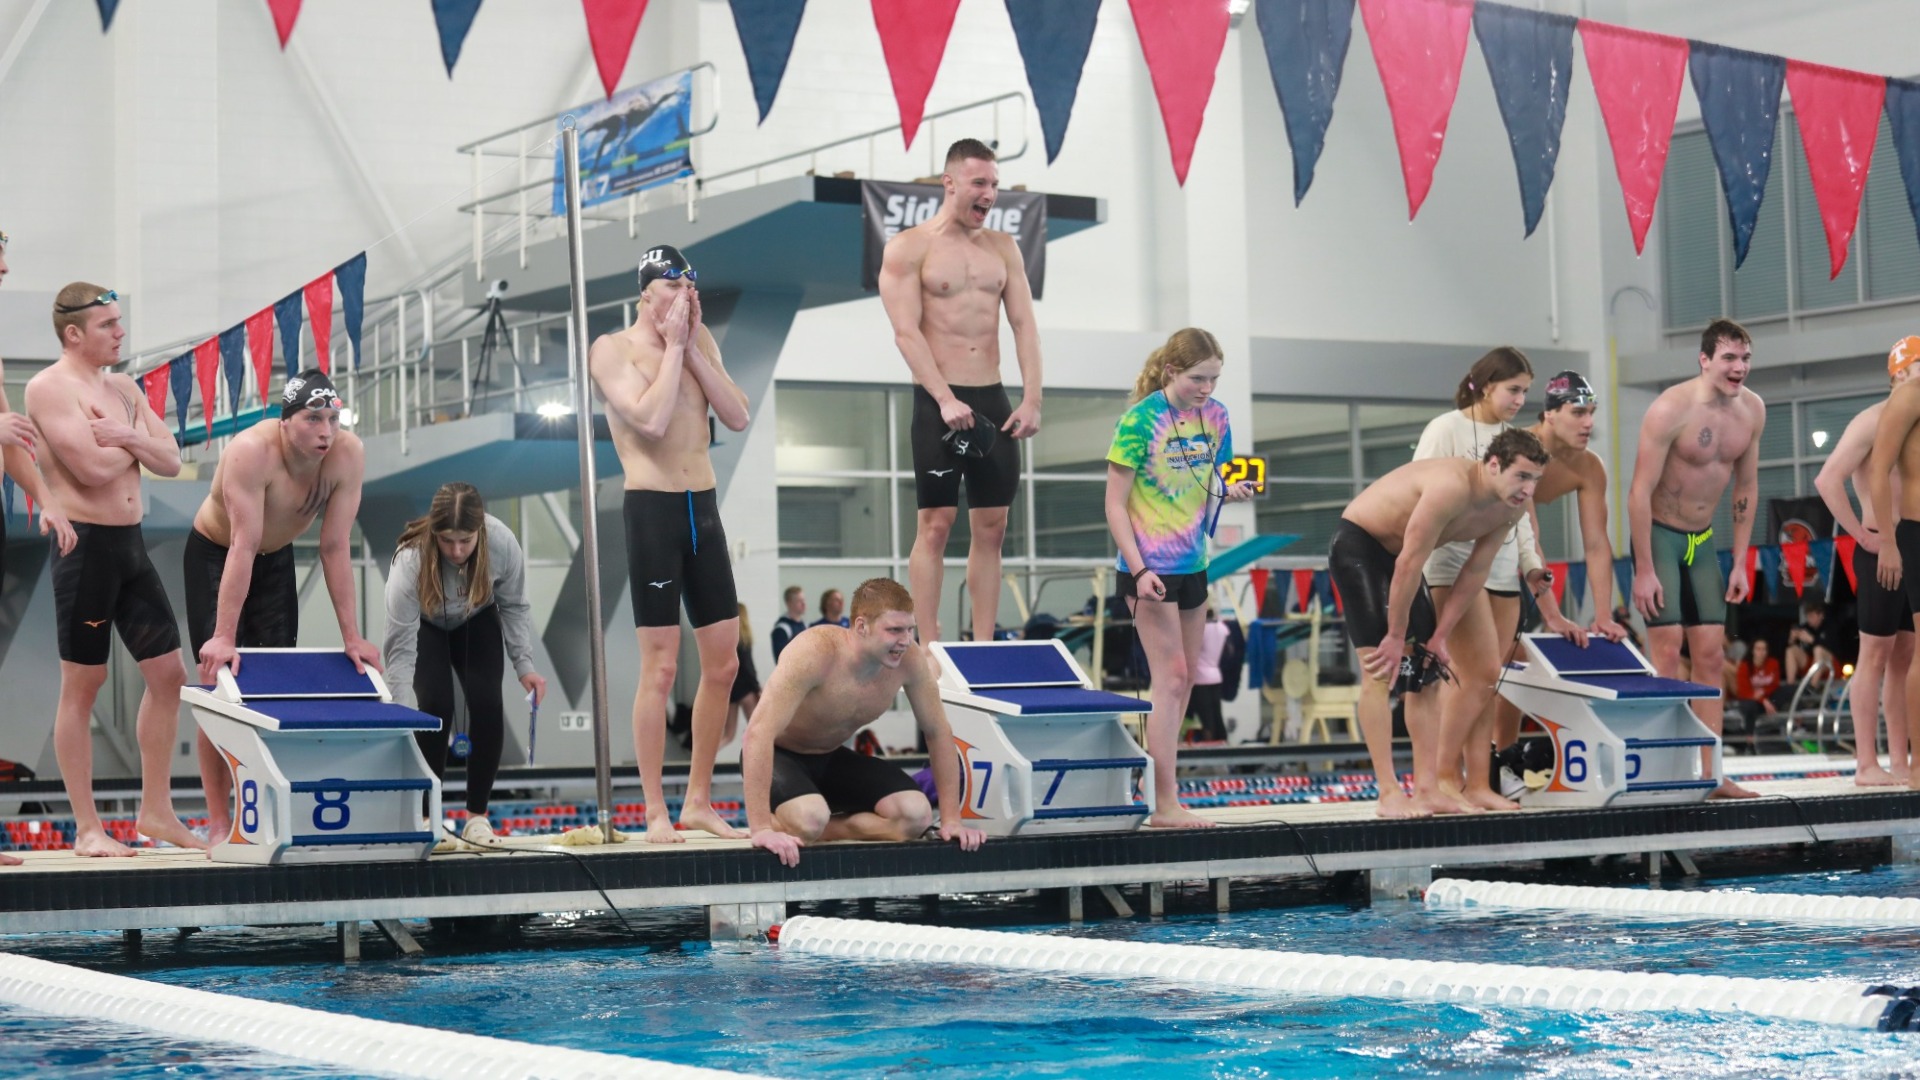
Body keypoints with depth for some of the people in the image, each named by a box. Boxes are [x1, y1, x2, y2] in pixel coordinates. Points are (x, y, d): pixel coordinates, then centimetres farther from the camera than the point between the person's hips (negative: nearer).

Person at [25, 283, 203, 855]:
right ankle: (87, 828, 5)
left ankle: (155, 811, 18)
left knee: (168, 673, 8)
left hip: (131, 544, 8)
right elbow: (94, 469, -20)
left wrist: (126, 436, -9)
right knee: (82, 686, -1)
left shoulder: (124, 388, 15)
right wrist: (139, 441, -1)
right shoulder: (50, 388, -10)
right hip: (86, 545, -8)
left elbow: (171, 460, 10)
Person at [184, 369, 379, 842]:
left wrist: (352, 636, -21)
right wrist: (224, 636, -40)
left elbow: (336, 548, -20)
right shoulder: (251, 452, -36)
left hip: (277, 557, 4)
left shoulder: (348, 454, -24)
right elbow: (243, 547, -38)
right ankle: (218, 823, -8)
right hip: (214, 555, -4)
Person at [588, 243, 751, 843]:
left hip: (704, 508, 6)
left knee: (723, 662, 7)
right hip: (652, 508, -6)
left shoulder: (700, 342, 12)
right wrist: (672, 346, -12)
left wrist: (692, 347, -4)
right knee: (660, 667, -6)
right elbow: (651, 418, -20)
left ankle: (698, 801, 19)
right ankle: (656, 812, 1)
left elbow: (738, 417, 0)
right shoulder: (613, 349, -5)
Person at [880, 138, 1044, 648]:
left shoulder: (1003, 247, 13)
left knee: (991, 525, 5)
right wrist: (945, 400, -21)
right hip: (939, 402, -5)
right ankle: (929, 650, -2)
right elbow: (906, 331, -11)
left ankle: (983, 646, 9)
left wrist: (1032, 399, -4)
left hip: (993, 400, 5)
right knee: (935, 524, -5)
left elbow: (1023, 324, 8)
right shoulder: (909, 247, -3)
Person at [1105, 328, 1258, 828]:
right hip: (1150, 570, -7)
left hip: (1193, 564, 7)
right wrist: (1139, 571, -19)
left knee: (1183, 680, 11)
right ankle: (1165, 805, -7)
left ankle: (1160, 782, 21)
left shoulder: (1215, 415, 4)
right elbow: (1115, 504, -12)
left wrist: (1231, 491, -6)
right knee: (1170, 680, -9)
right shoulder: (1140, 420, -13)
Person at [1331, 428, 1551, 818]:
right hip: (1356, 544, -9)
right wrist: (1395, 637, -21)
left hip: (1398, 551, 9)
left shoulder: (1512, 509, -8)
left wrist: (1439, 636, -1)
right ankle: (1389, 793, -16)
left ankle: (1428, 787, 5)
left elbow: (1474, 573, 1)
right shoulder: (1452, 487, -34)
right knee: (1380, 671, -15)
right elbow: (1410, 564, -29)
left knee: (1424, 671, 4)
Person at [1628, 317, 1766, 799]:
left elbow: (1746, 488, 10)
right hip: (1660, 536, -6)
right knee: (1666, 655, -11)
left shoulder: (1752, 410, -1)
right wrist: (1643, 570, -21)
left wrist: (1740, 564, 7)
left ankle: (1709, 774, 7)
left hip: (1702, 541, 7)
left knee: (1710, 656, 4)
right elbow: (1640, 492, -20)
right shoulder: (1672, 408, -20)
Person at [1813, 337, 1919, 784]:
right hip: (1881, 550, -7)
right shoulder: (1873, 421, -9)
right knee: (1875, 657, -6)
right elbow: (1827, 480, -19)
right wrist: (1863, 535, -16)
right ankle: (1867, 764, -4)